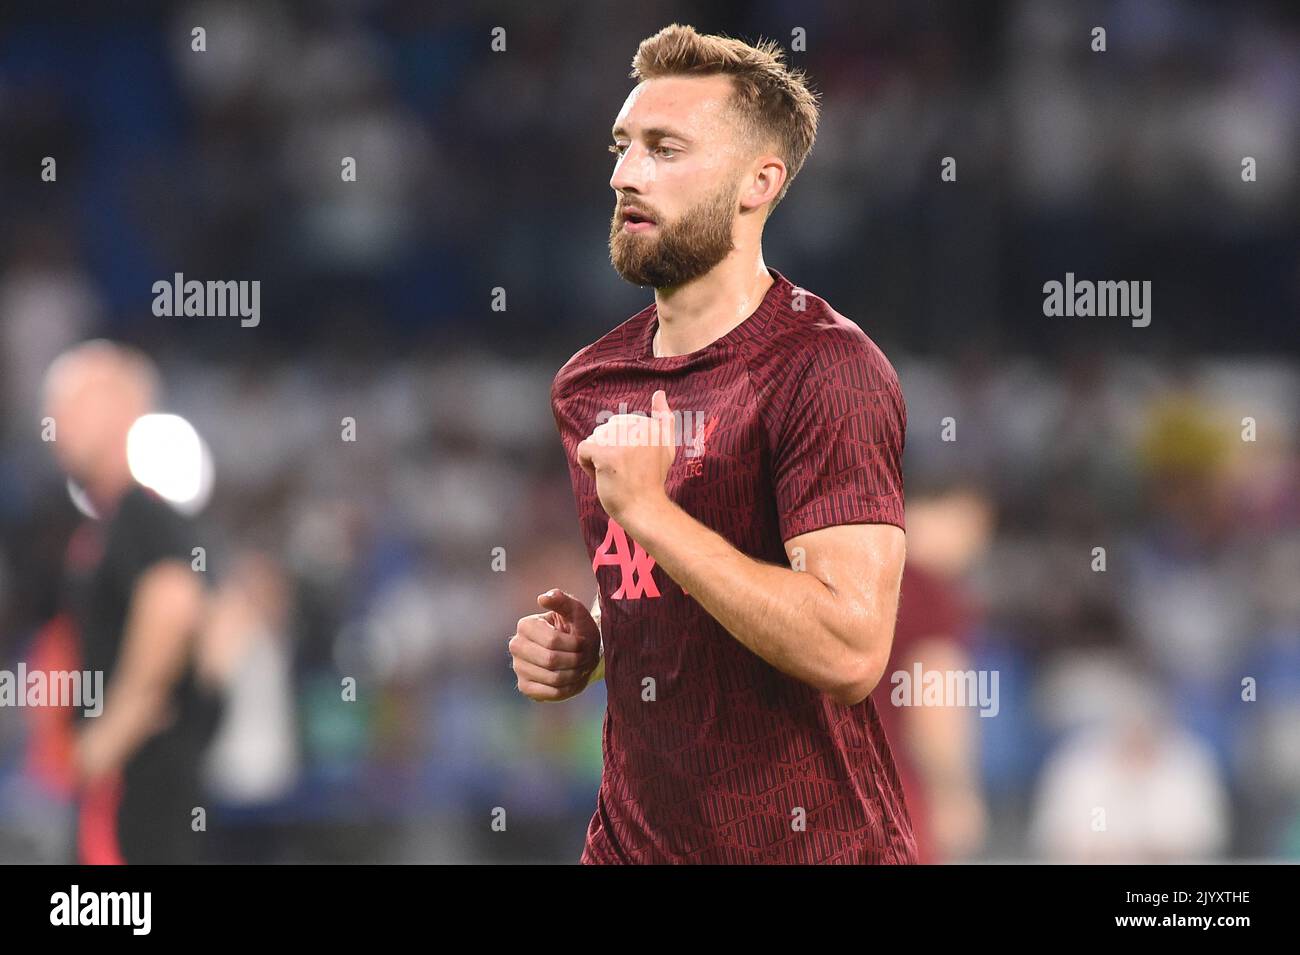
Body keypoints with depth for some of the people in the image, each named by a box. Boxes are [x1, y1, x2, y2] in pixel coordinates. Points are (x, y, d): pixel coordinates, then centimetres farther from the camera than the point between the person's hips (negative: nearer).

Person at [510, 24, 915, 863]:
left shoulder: (827, 374, -16)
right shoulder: (589, 387, 8)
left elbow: (849, 651, -26)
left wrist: (648, 510, -23)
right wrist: (581, 647, 2)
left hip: (803, 841, -7)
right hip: (631, 836, 7)